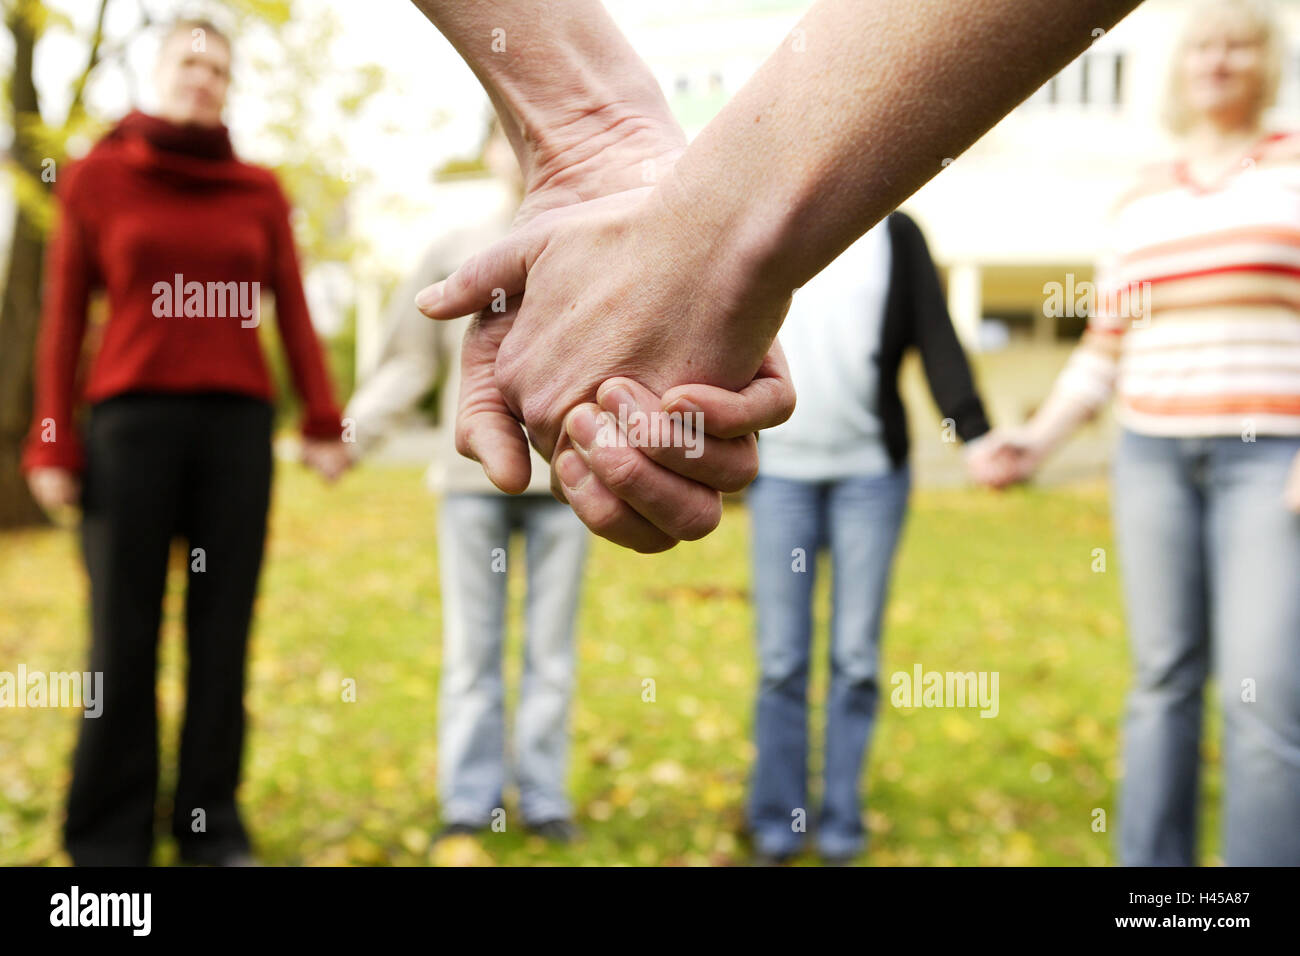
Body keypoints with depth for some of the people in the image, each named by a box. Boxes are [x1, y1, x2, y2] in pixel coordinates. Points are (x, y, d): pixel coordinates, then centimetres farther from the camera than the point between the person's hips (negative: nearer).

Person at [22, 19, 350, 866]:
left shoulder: (259, 191, 12)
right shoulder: (95, 178, 8)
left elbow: (294, 314, 8)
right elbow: (65, 318, 5)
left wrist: (324, 424, -3)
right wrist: (53, 445, -1)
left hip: (236, 425, 2)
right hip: (131, 421, -2)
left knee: (224, 626, 3)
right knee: (124, 631, -2)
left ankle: (213, 822, 12)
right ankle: (111, 836, 8)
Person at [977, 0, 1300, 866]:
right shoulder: (1142, 198, 14)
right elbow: (1106, 348, 16)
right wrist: (1040, 438, 5)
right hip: (1153, 455, 4)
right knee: (1163, 679, 6)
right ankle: (1149, 859, 14)